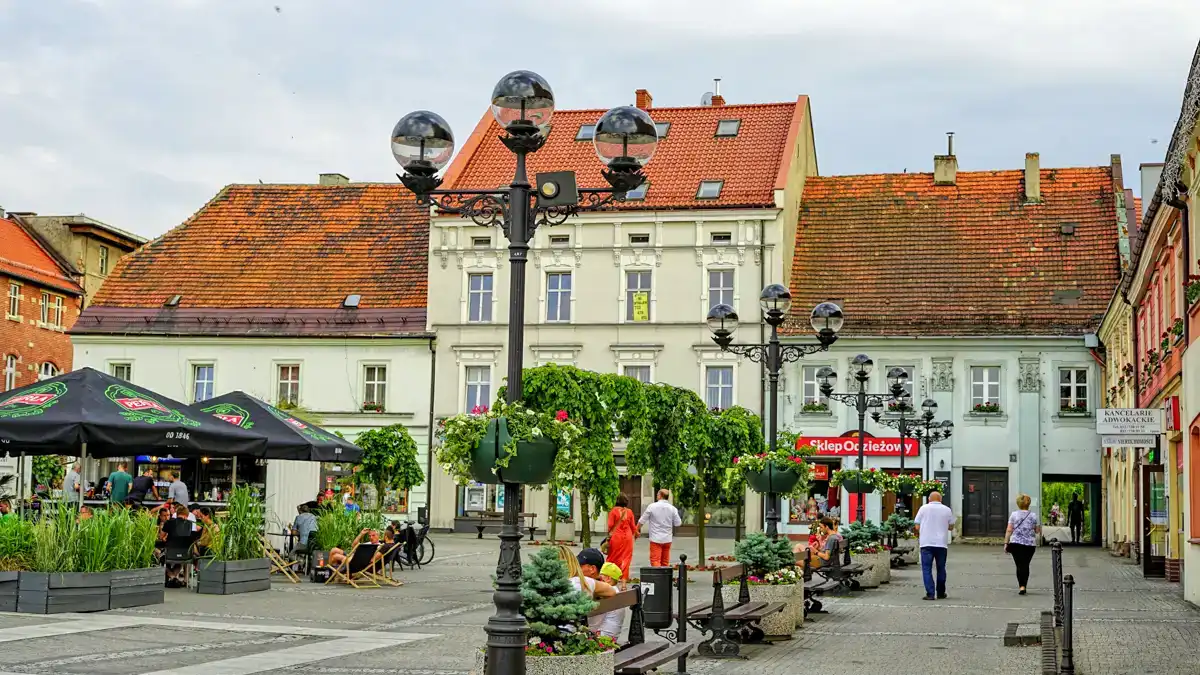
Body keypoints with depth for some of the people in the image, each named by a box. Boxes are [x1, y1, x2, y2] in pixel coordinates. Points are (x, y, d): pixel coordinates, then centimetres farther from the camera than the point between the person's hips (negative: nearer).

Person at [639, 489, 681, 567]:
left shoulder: (652, 507, -7)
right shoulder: (672, 508, 0)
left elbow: (642, 521, -1)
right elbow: (678, 523, 1)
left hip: (656, 538, -4)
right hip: (667, 539, 4)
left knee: (655, 561, -7)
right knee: (665, 562, 12)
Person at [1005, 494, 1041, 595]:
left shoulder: (1014, 515, -2)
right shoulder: (1033, 516, 1)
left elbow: (1009, 530, -5)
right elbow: (1037, 531, 7)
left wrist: (1006, 543, -2)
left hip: (1016, 543, -1)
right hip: (1030, 544, 1)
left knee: (1019, 565, 2)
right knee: (1026, 565, 10)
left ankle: (1021, 586, -9)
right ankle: (1023, 586, 9)